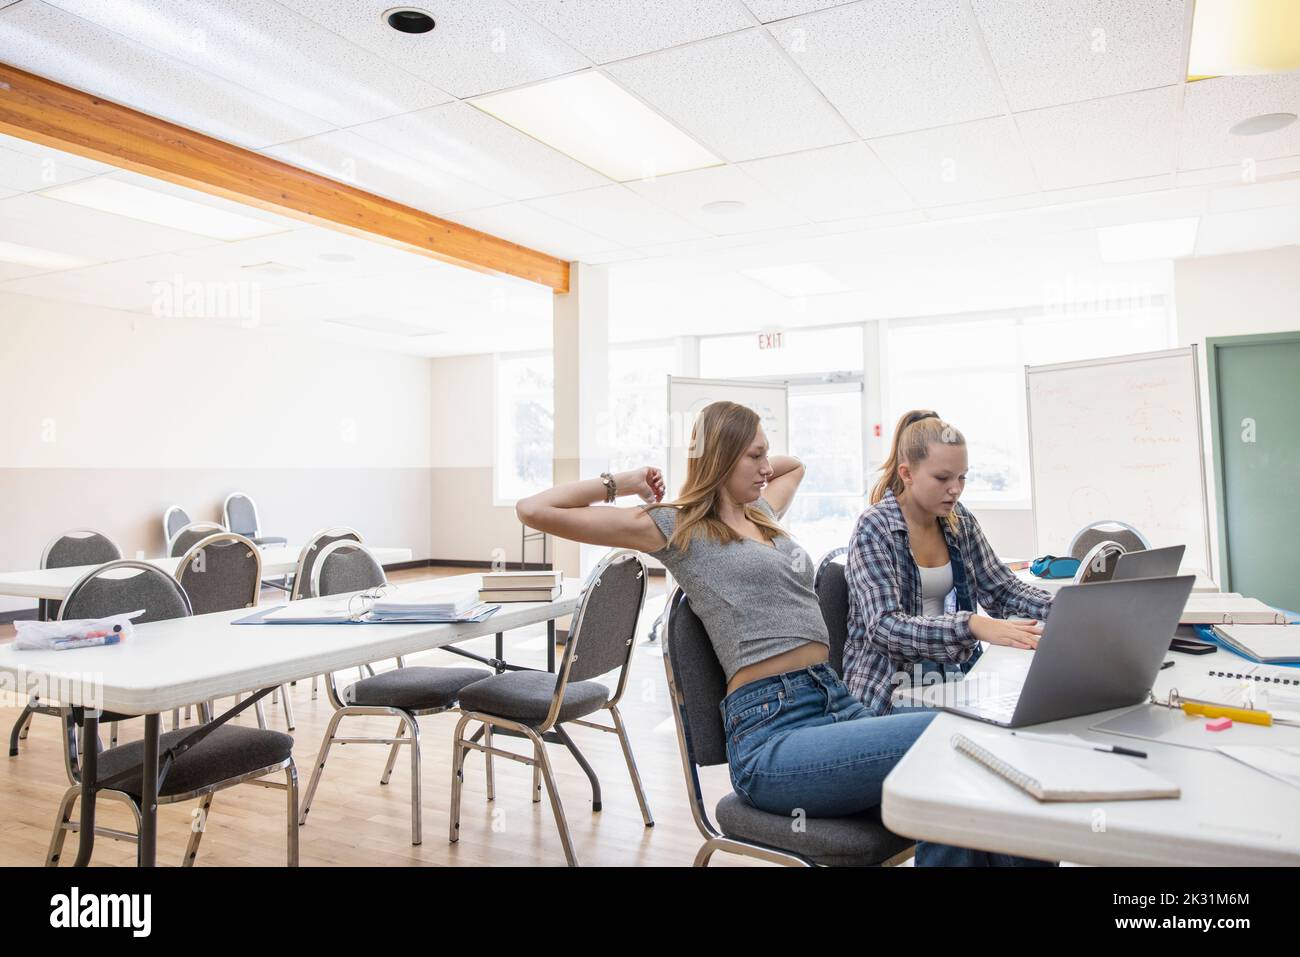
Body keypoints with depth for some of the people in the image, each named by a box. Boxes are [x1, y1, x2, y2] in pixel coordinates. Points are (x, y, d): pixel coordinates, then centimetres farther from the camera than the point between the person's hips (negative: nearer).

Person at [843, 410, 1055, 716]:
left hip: (952, 673, 6)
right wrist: (973, 626, -37)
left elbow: (1002, 588, 10)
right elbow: (884, 627, -24)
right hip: (890, 689, -6)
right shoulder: (874, 528, -14)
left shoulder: (959, 521, 5)